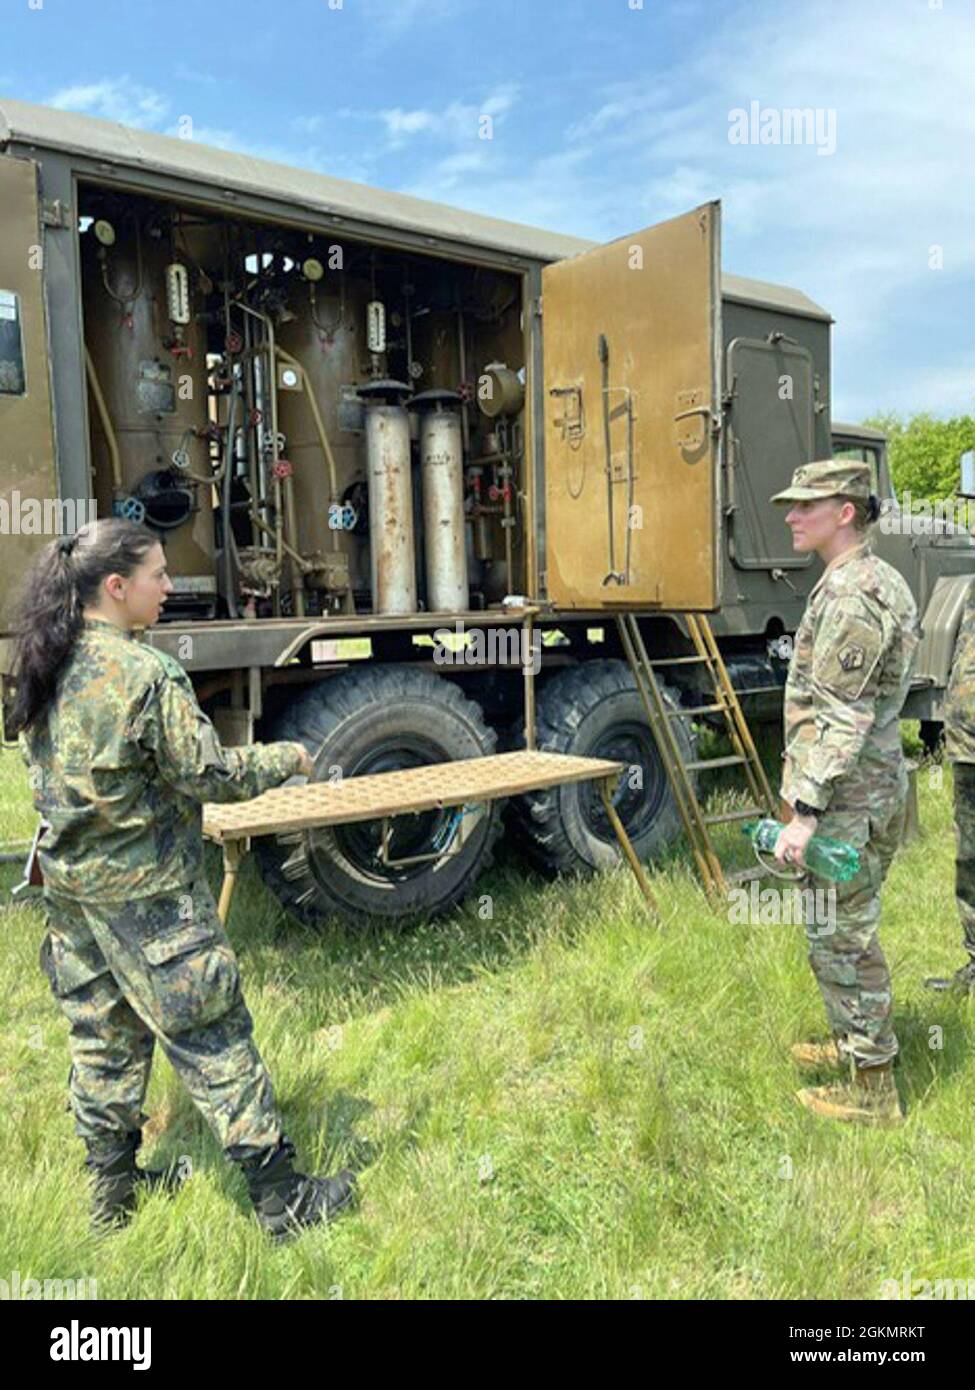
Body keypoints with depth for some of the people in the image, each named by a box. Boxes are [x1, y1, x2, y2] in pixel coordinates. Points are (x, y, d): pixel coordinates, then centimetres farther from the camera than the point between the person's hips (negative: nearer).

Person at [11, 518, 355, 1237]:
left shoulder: (43, 666, 3)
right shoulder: (146, 673, -22)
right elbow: (209, 774, -20)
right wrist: (286, 759, -5)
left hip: (71, 883, 8)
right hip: (146, 894, -8)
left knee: (102, 1036, 20)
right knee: (212, 1038, 2)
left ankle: (113, 1185, 36)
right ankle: (281, 1197, 15)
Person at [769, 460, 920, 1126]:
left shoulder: (850, 595, -21)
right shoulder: (877, 581, 13)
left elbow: (842, 720, -26)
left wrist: (806, 812, -25)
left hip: (848, 802, -10)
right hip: (874, 790, 10)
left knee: (841, 939, 1)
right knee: (849, 930, 23)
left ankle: (872, 1089, 15)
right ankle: (856, 1042, 40)